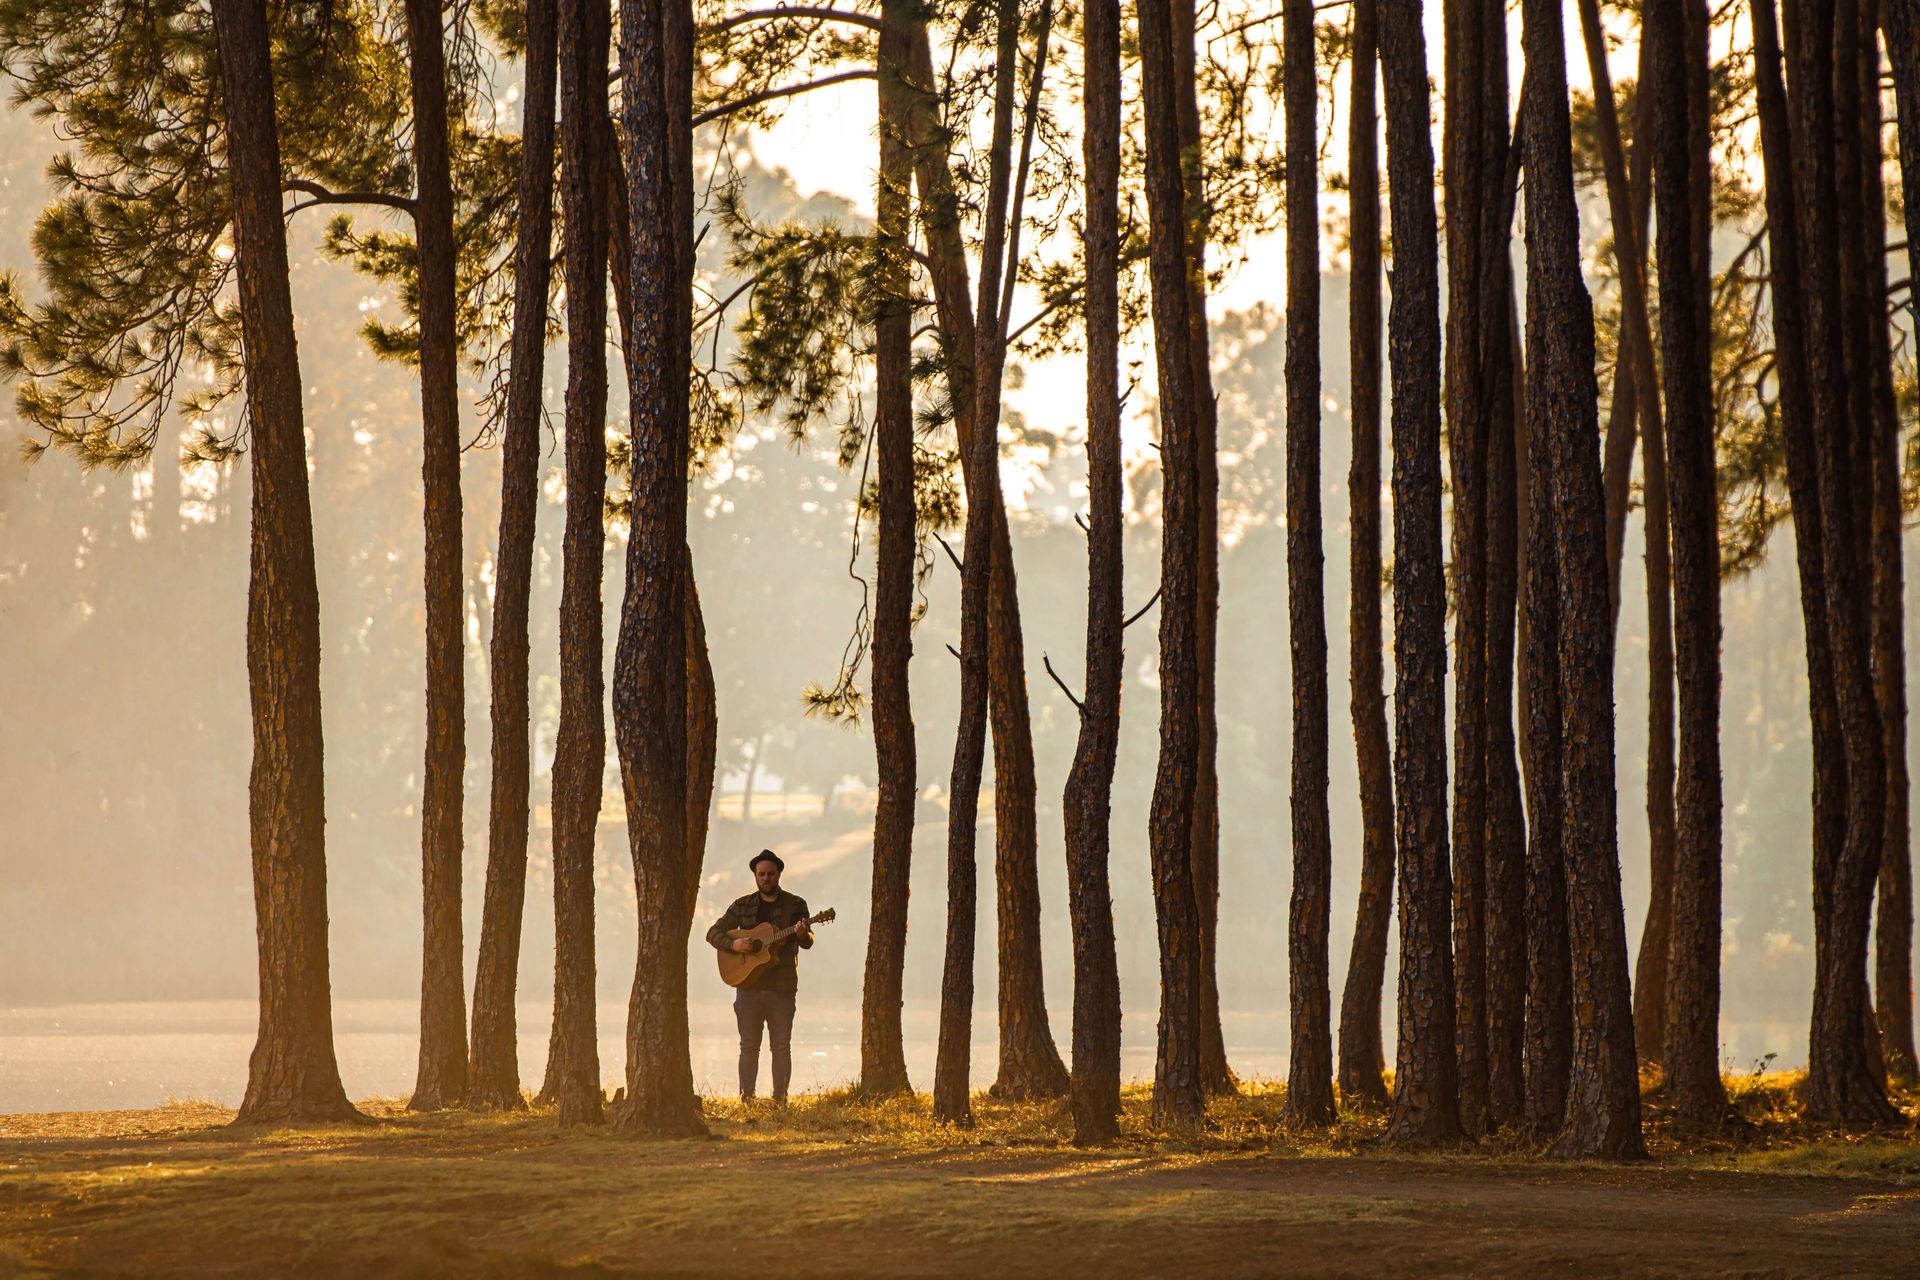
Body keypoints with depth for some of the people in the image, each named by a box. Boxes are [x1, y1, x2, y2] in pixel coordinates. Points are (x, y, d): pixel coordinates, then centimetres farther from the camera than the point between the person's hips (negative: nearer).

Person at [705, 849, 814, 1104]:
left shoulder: (795, 905, 4)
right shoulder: (742, 906, 9)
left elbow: (807, 942, -5)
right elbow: (713, 933, 8)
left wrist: (803, 935, -30)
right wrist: (733, 944, -13)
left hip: (782, 987, -1)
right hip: (749, 985, 1)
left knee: (781, 1046, -1)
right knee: (749, 1045, 1)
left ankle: (779, 1100, 2)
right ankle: (746, 1099, 4)